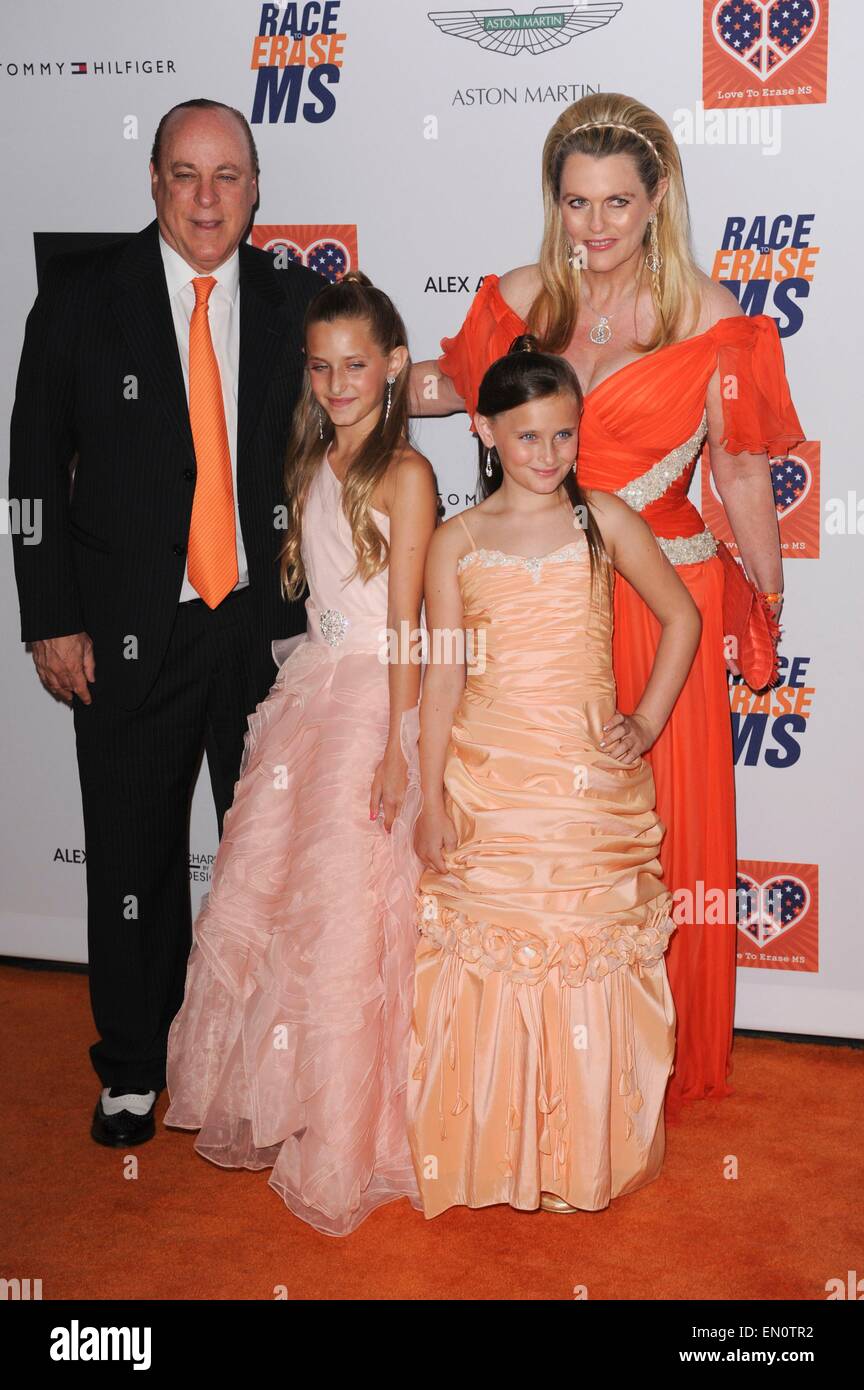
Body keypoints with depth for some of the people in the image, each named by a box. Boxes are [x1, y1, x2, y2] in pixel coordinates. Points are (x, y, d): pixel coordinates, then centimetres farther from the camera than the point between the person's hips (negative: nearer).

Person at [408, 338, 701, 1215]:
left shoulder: (602, 521, 2)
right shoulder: (455, 543, 2)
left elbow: (681, 617, 11)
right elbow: (442, 674, 1)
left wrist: (648, 721, 3)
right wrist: (431, 799, -1)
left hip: (589, 783, 0)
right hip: (487, 785, 0)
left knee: (589, 959, 6)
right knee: (487, 957, 5)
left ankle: (590, 1151, 25)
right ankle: (490, 1148, 23)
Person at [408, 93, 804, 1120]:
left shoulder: (709, 322, -6)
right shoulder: (519, 301, 2)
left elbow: (741, 471, 0)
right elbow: (454, 384, 19)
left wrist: (768, 604, 6)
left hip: (659, 599, -3)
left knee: (660, 827, 6)